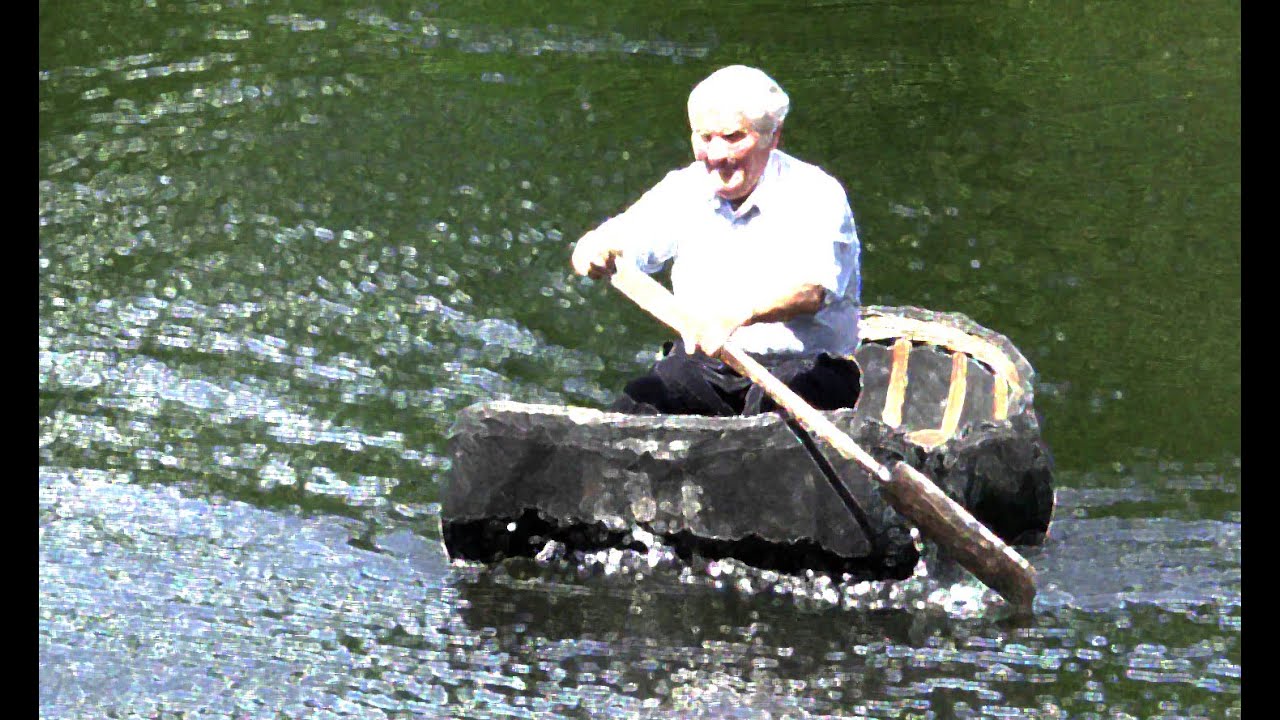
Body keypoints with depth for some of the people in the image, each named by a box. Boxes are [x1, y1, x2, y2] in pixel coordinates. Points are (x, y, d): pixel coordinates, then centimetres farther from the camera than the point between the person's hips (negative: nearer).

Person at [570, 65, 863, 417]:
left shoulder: (816, 194, -9)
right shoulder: (685, 190, 9)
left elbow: (812, 289, -26)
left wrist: (737, 315, -45)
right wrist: (596, 250, -22)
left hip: (803, 365, -4)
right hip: (701, 364, 4)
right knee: (636, 404, -24)